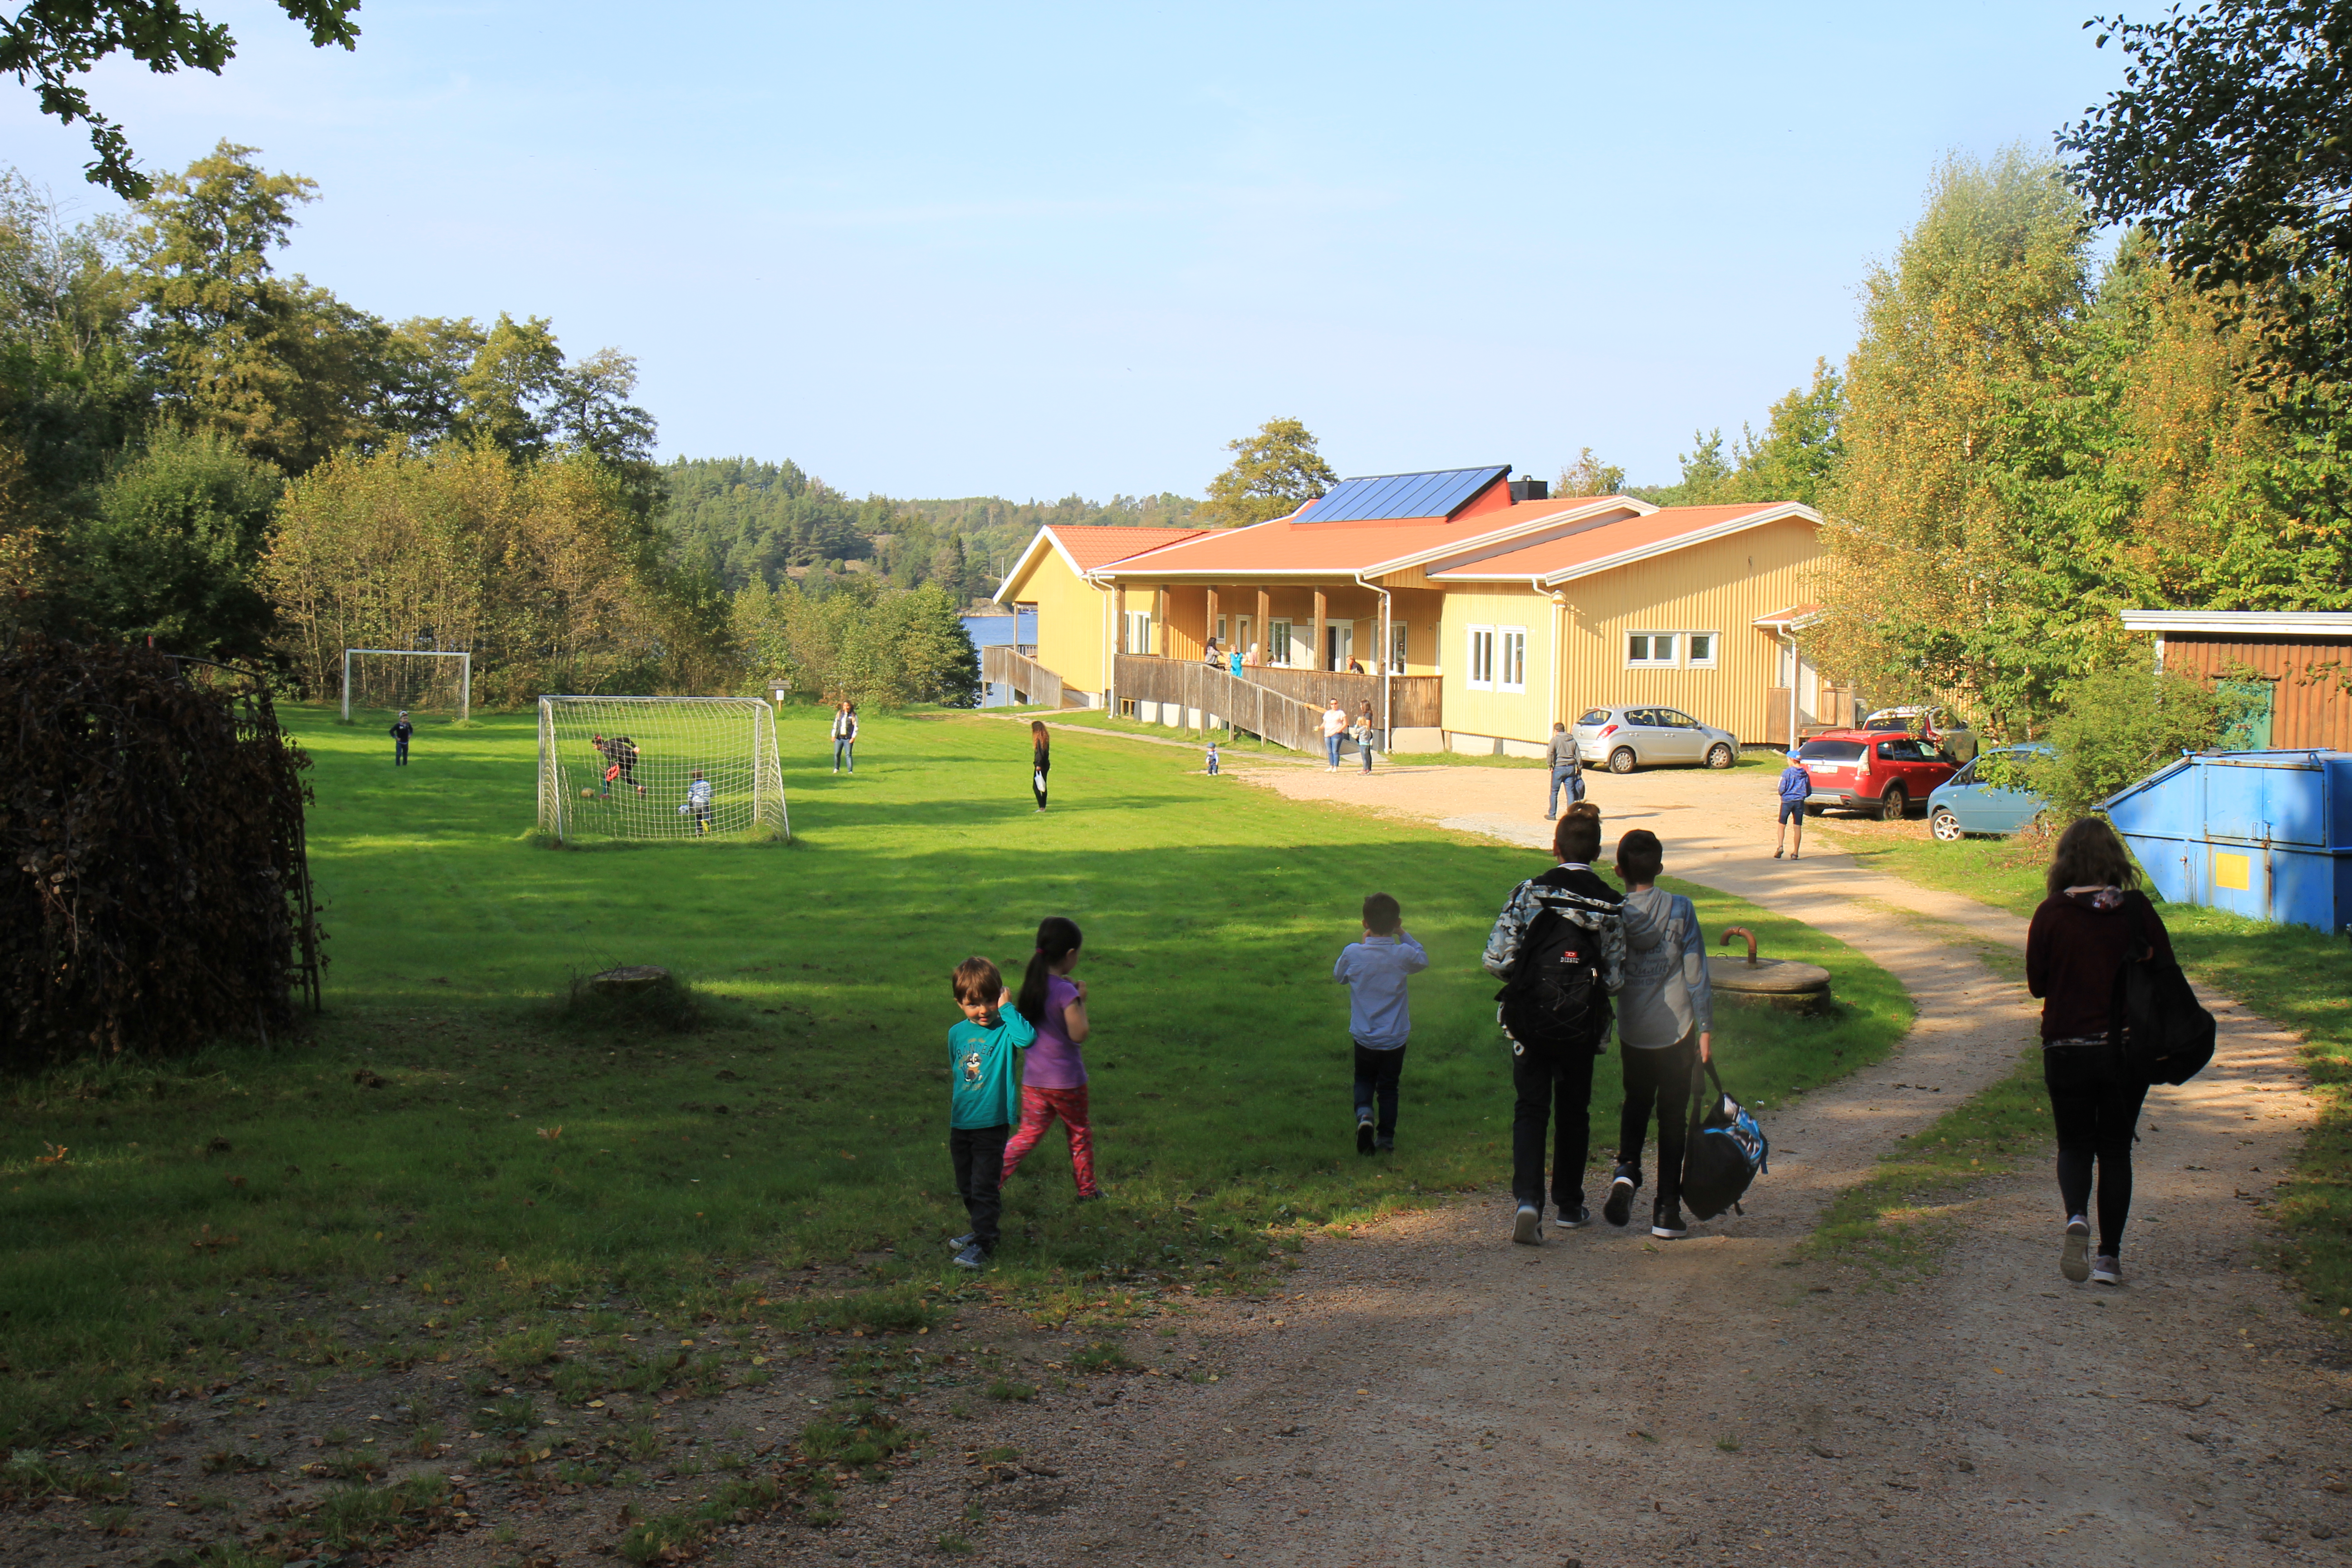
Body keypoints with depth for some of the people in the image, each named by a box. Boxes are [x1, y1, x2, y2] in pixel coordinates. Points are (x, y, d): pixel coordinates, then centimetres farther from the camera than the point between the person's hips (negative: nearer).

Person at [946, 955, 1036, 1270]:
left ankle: (981, 1245, -1)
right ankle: (981, 1230, 35)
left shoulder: (1004, 1030, -10)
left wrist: (1007, 1008, -25)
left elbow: (1027, 1038, -35)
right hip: (960, 1124, 6)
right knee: (966, 1187, 17)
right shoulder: (957, 1033, 4)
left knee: (985, 1187, -5)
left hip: (991, 1124, -6)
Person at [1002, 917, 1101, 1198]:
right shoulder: (1065, 992, -20)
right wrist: (1081, 1001, -8)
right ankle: (1087, 1190, 27)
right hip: (1066, 1080, -5)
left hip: (1033, 1079, 5)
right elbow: (1079, 1034, -21)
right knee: (1080, 1133, 15)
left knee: (1028, 1134, 10)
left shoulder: (1032, 984, 3)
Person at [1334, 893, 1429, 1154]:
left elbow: (1339, 976, 6)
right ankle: (1386, 1136, 21)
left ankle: (1364, 1115, -5)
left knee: (1364, 1080, 21)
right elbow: (1423, 960, 8)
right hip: (1395, 1038, 0)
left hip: (1364, 1037, 0)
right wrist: (1403, 934, 6)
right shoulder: (1404, 955, -17)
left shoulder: (1353, 953, -17)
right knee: (1388, 1086, 16)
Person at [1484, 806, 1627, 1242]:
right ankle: (1569, 1205, 27)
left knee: (1530, 1108, 6)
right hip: (1581, 1025, 1)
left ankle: (1528, 1199, -12)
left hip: (1528, 1021, -1)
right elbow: (1615, 978, -8)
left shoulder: (1528, 892, -8)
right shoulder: (1609, 905, -5)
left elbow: (1496, 960, -12)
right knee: (1573, 1112, 16)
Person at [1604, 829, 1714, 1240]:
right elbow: (1696, 974, -8)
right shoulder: (1680, 909, -9)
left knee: (1636, 1102, 23)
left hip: (1632, 1032, 2)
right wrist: (1706, 1029, 0)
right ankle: (1667, 1210, 7)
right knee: (1673, 1115, 8)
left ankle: (1627, 1168, -1)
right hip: (1677, 1029, -2)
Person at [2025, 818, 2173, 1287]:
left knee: (2074, 1145, 14)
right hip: (2127, 1049, 1)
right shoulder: (2136, 908, -6)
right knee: (2115, 1149, 13)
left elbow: (2037, 984, -1)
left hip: (2067, 1049, -1)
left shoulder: (2051, 914, -9)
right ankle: (2110, 1257, 11)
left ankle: (2077, 1217, -14)